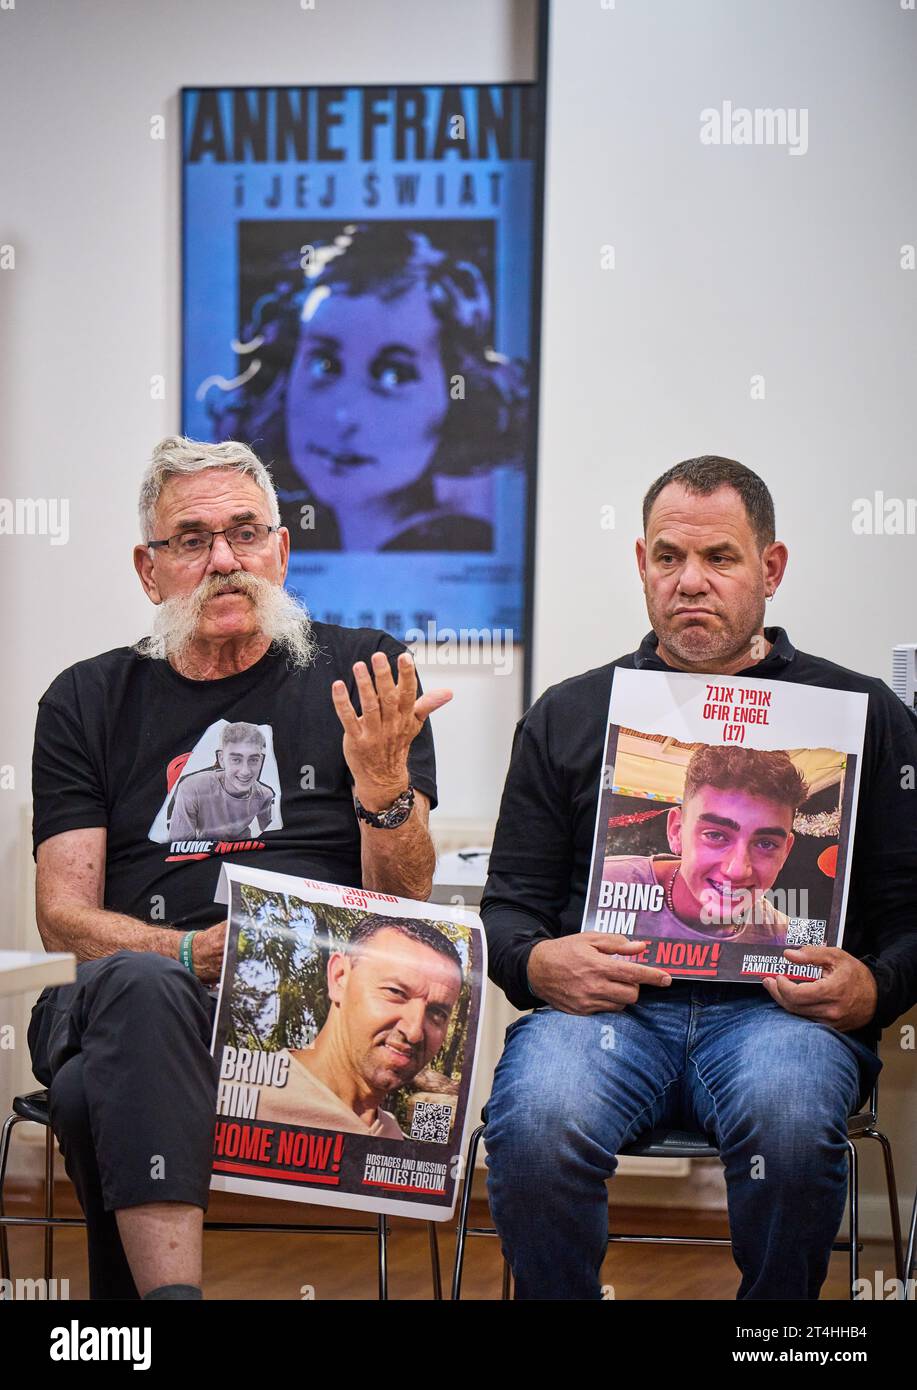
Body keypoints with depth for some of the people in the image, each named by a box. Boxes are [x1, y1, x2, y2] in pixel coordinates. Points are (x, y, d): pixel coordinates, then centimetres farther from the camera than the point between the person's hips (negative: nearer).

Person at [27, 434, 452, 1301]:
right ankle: (171, 1286, -41)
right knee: (133, 989, -39)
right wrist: (196, 952, -11)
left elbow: (403, 905, 8)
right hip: (144, 985, 2)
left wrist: (384, 787, -12)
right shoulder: (89, 701, 18)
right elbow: (64, 916, 8)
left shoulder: (361, 675, 14)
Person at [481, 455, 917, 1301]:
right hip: (606, 1001, 1)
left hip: (778, 1006, -1)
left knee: (791, 1119, -36)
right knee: (535, 1121, -34)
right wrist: (540, 965, -5)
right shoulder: (567, 716, 22)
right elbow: (511, 904, 19)